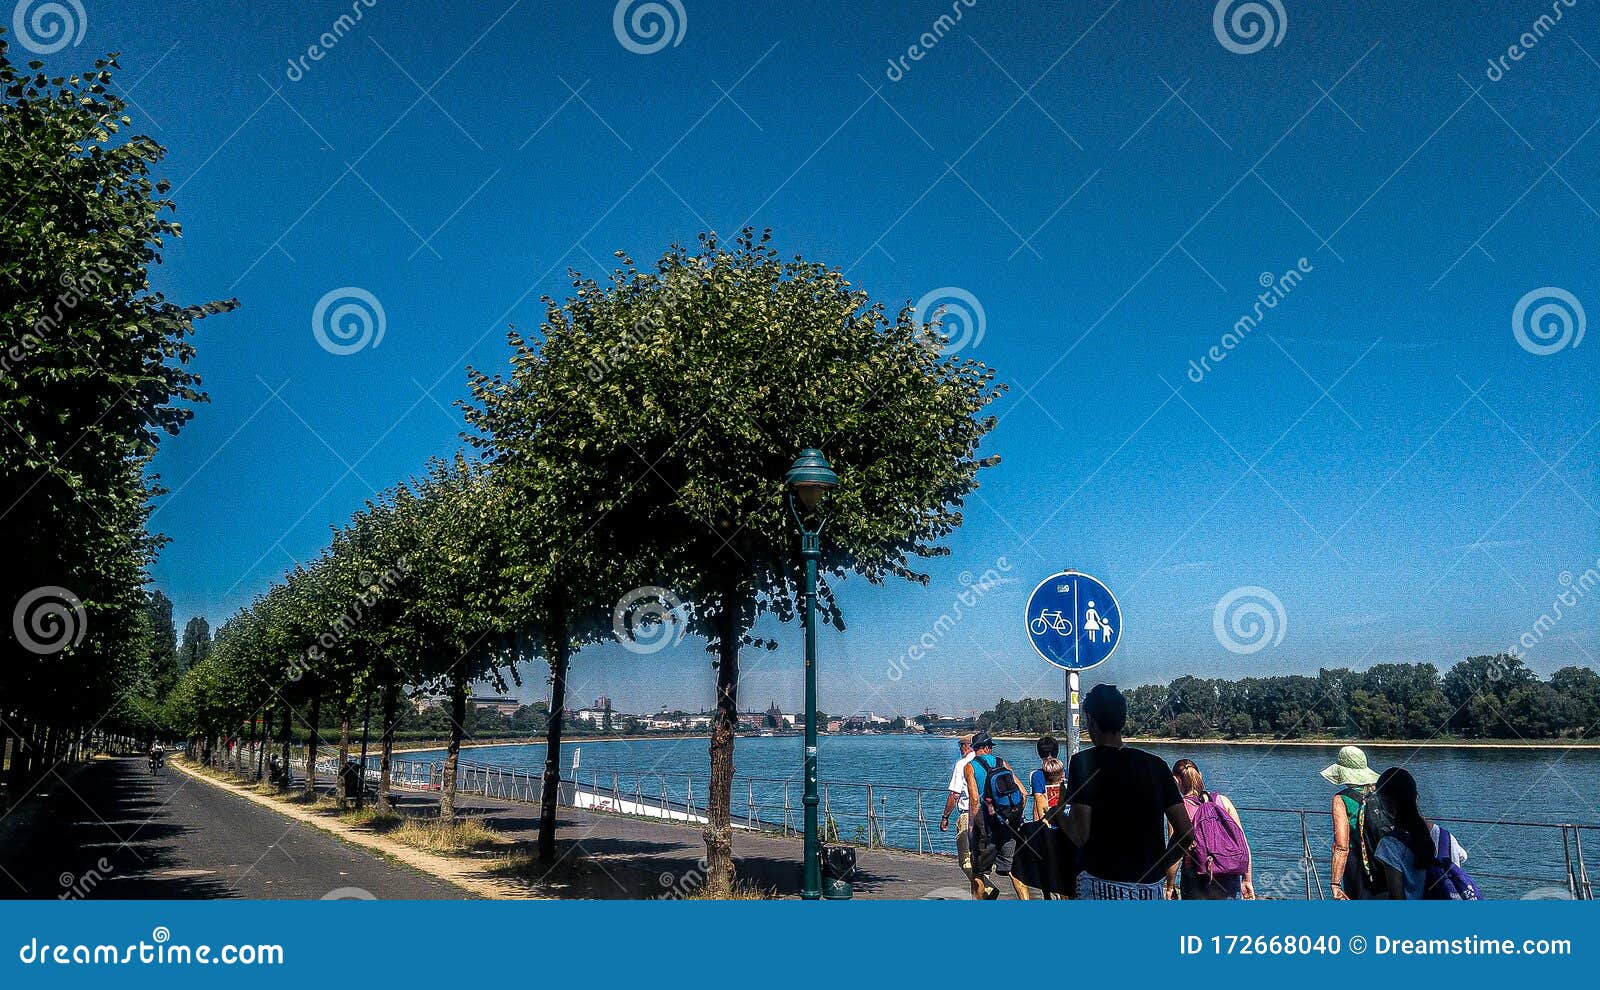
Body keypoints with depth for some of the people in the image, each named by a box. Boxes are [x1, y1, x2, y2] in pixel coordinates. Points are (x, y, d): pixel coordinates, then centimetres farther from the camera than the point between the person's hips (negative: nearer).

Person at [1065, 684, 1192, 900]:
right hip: (1150, 887, 5)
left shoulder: (1084, 762, -6)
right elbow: (1186, 833, 4)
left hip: (1101, 884, -5)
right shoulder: (1155, 764, 7)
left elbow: (1080, 835, -13)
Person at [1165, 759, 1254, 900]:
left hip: (1196, 881, -3)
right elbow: (1243, 844, 5)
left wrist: (1170, 886, 3)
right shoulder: (1223, 801, 7)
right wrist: (1247, 880, 13)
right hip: (1230, 879, 3)